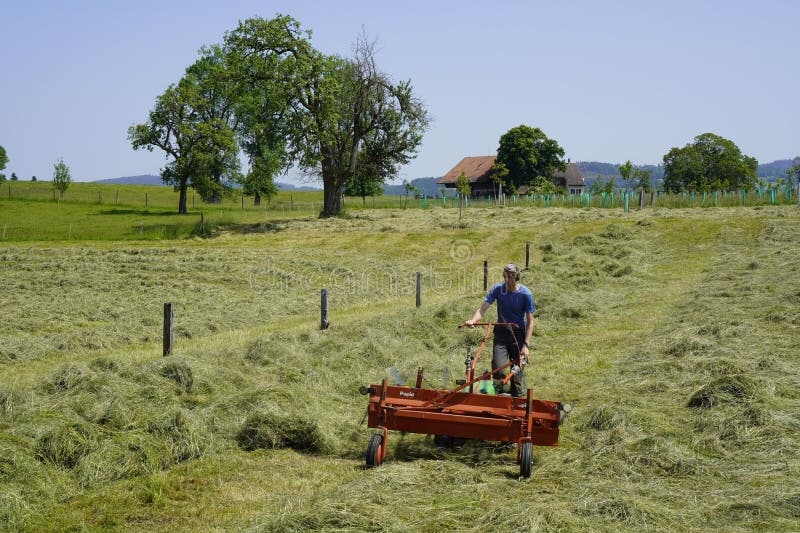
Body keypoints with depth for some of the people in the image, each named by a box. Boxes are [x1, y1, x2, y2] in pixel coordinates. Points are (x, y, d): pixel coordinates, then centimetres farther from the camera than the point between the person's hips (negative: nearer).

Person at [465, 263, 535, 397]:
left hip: (518, 333, -1)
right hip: (501, 332, 1)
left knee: (518, 370, 2)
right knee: (498, 368, -10)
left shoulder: (526, 294, -12)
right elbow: (483, 308, -12)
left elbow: (530, 321, -9)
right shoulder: (498, 289, -7)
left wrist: (526, 345, -16)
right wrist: (473, 320, -33)